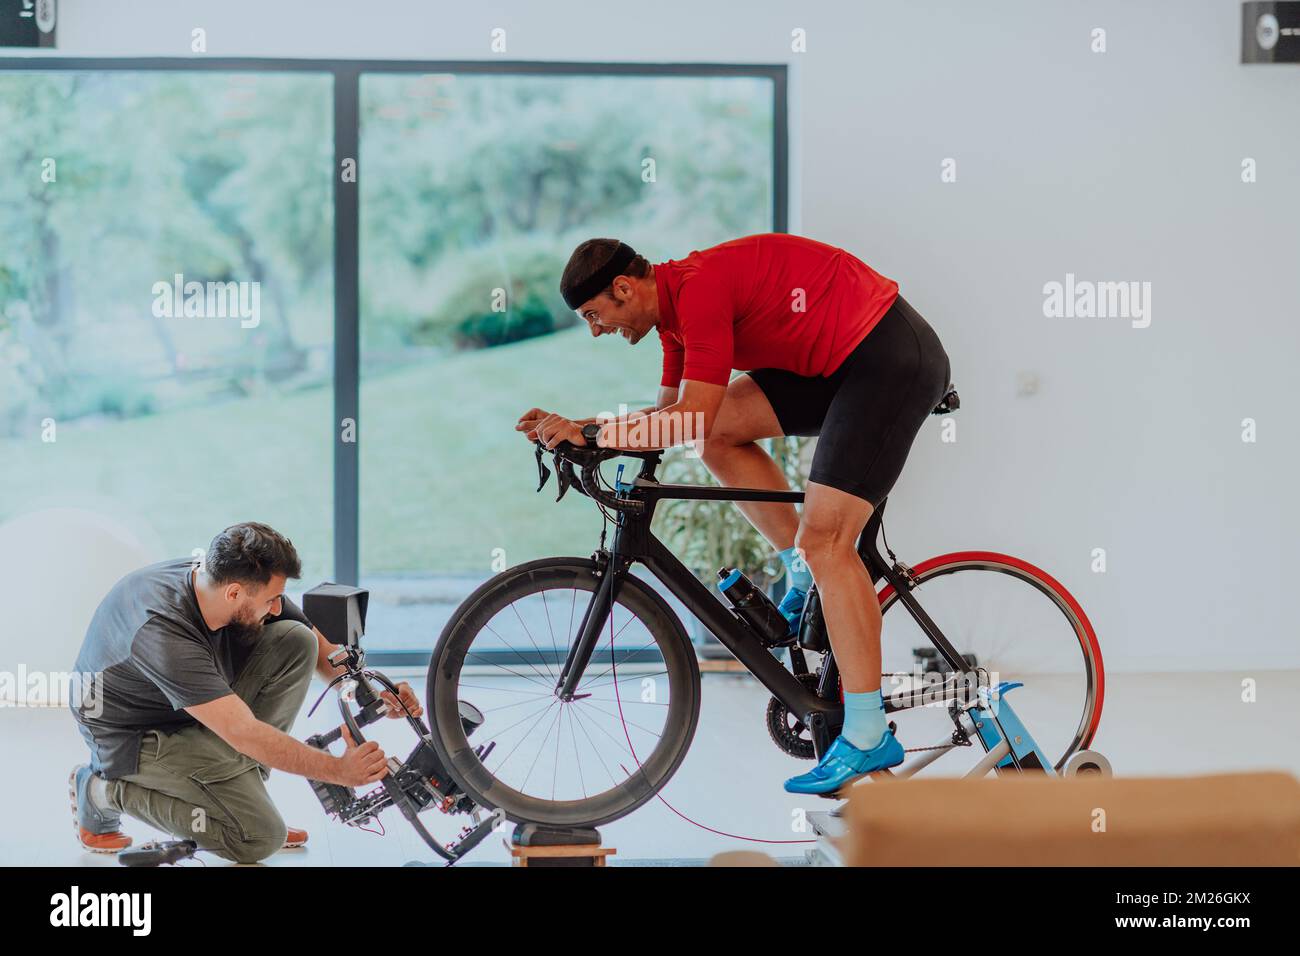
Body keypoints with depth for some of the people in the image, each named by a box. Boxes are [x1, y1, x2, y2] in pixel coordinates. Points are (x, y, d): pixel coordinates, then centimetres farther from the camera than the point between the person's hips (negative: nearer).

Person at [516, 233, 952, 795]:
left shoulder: (700, 287, -19)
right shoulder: (675, 303, 11)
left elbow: (690, 420, -23)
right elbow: (670, 417, 16)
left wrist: (589, 433, -17)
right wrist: (573, 426, 8)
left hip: (893, 358, -10)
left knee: (824, 538, -14)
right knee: (721, 430, 3)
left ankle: (868, 738, -13)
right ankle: (807, 578, 12)